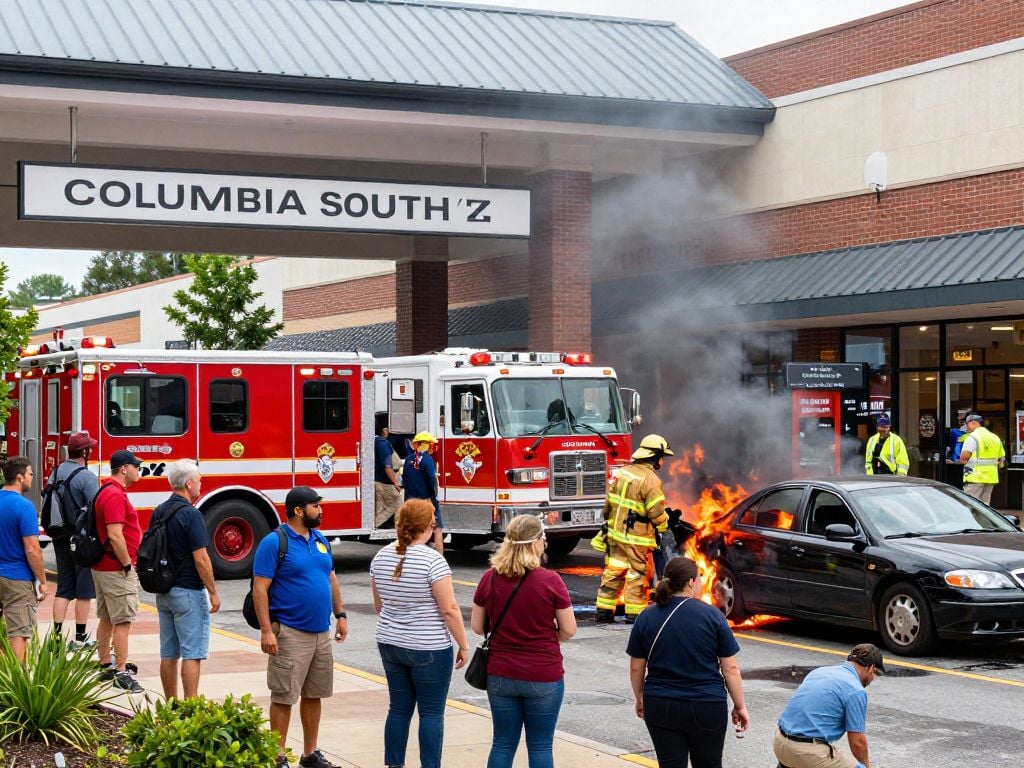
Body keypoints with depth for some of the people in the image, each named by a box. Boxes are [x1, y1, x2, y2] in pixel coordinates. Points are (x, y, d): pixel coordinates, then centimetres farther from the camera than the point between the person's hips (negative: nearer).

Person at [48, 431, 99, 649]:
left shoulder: (55, 473, 6)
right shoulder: (87, 477, -16)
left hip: (61, 538, 6)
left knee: (63, 587, 11)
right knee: (84, 590, 3)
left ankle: (57, 634, 7)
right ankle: (80, 637, 7)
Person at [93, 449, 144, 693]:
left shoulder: (105, 492, 14)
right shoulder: (115, 495, -20)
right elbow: (115, 536, -26)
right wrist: (127, 564, -17)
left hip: (103, 565, 11)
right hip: (117, 569, -11)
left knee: (107, 618, 17)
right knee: (123, 621, -8)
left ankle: (105, 665, 25)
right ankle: (121, 673, -7)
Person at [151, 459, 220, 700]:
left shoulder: (159, 512, 7)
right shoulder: (191, 515, -17)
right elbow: (201, 559, -20)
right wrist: (213, 593, -12)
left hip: (164, 591, 8)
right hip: (189, 592, -8)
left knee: (168, 653, 12)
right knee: (192, 653, -4)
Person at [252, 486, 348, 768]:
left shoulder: (321, 540, 11)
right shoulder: (274, 542, -11)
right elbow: (260, 588, -13)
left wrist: (340, 615, 14)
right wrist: (266, 630, -18)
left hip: (322, 633, 7)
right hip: (290, 634, -7)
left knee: (313, 695, 13)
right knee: (283, 697, -1)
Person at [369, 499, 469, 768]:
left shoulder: (381, 557, 2)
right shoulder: (432, 559, -18)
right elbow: (449, 609, -16)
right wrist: (463, 645, -7)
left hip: (390, 645, 6)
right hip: (428, 649, -6)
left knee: (399, 709, 13)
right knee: (431, 713, 3)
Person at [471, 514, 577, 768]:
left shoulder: (489, 579, -3)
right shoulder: (550, 581, -13)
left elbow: (477, 626, 4)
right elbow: (568, 630, -7)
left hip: (500, 675, 3)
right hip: (543, 677, -3)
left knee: (503, 744, 12)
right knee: (540, 746, 7)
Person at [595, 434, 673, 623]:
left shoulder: (623, 472, 6)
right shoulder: (650, 480, -17)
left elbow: (609, 502, 13)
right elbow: (657, 513, -19)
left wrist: (610, 520, 25)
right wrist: (666, 522, 1)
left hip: (615, 532, 7)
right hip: (636, 537, -7)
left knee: (613, 571, 13)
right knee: (637, 574, 3)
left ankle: (604, 609, 16)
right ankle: (635, 613, 7)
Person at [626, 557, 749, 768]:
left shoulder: (647, 617, 0)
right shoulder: (712, 616, -7)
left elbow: (636, 667, 6)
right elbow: (731, 668, -5)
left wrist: (640, 699, 20)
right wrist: (739, 706, 4)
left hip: (660, 708, 2)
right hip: (707, 708, -2)